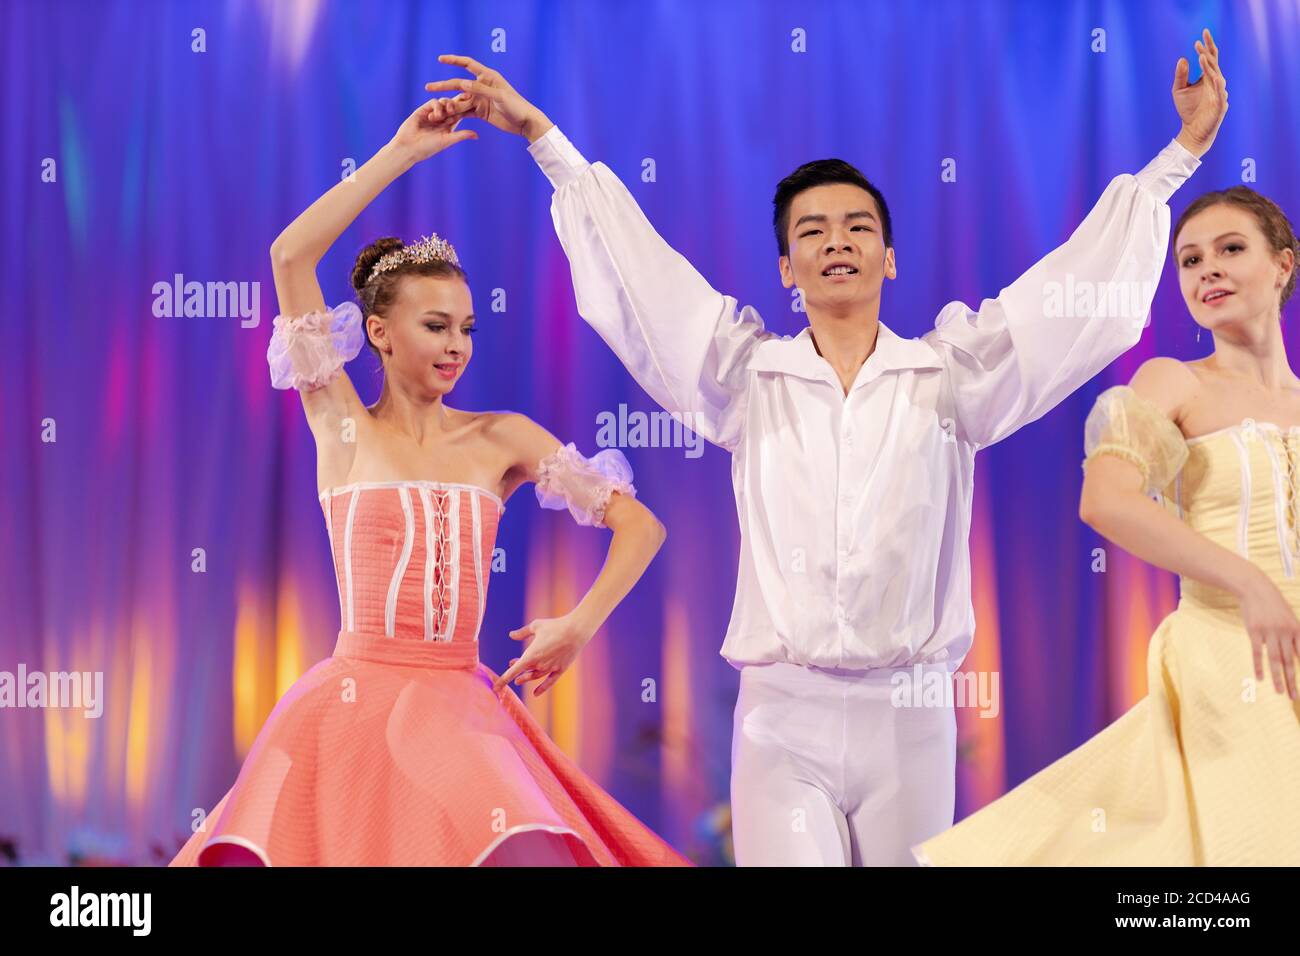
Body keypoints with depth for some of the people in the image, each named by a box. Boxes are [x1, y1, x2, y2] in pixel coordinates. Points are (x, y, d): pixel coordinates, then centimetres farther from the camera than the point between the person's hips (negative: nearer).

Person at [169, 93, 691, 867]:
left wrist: (580, 626, -4)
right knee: (247, 854, -14)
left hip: (460, 709, 1)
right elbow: (291, 255, -5)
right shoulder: (343, 427, 4)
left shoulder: (501, 438, 7)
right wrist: (401, 154, -2)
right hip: (351, 707, -1)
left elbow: (640, 525, 8)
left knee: (539, 854, -19)